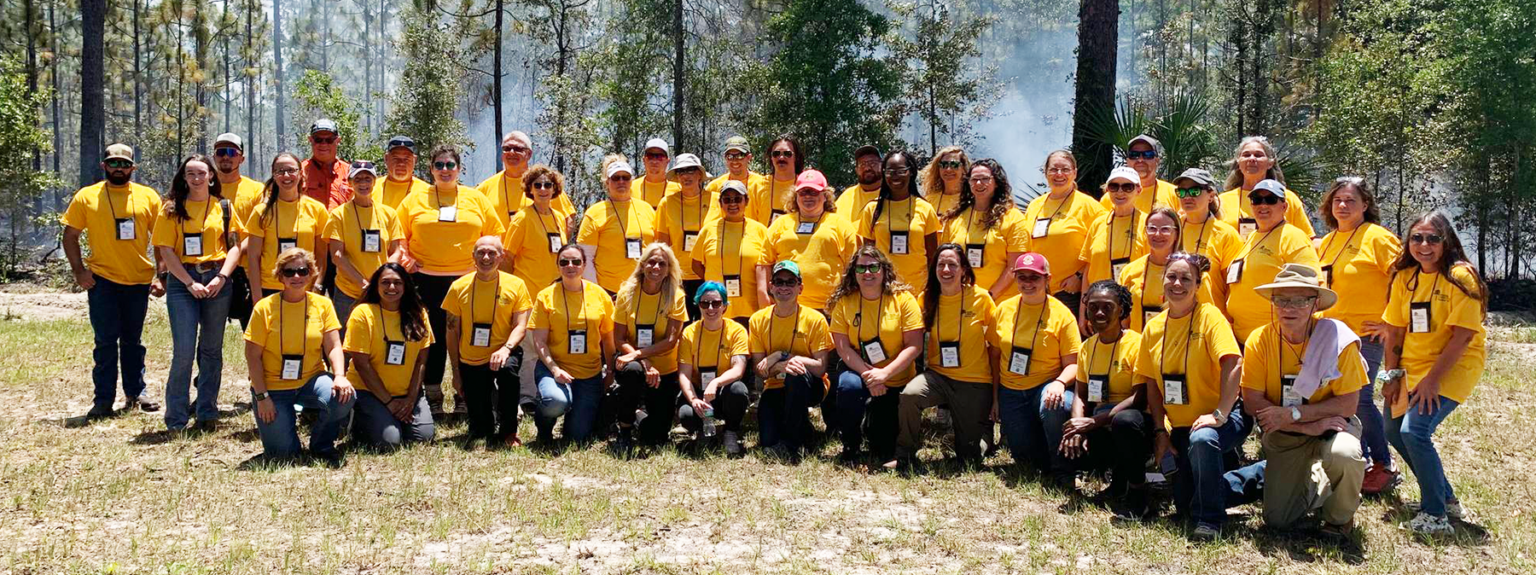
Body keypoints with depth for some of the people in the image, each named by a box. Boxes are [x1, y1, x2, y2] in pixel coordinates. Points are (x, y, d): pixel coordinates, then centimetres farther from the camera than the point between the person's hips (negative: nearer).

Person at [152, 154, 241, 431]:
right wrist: (190, 283, -11)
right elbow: (166, 251, -2)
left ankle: (208, 414, 16)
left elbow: (235, 245, 4)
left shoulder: (223, 207, 9)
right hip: (182, 281, -2)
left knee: (212, 349, 7)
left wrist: (221, 277, -11)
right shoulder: (173, 209, 4)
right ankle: (176, 421, -1)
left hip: (216, 280, 2)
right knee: (184, 351, -7)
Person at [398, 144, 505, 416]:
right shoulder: (414, 200, 8)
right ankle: (432, 397, 12)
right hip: (427, 279, 0)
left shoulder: (476, 199, 9)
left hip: (467, 280, 0)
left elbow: (495, 236, 11)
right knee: (432, 339, 3)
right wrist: (405, 258, -6)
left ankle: (464, 397, 14)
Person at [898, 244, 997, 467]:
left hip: (974, 382, -1)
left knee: (970, 458, 4)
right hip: (938, 374, 2)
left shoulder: (980, 297, -9)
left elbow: (995, 344, 0)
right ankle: (904, 455, -10)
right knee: (909, 394, -33)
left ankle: (985, 425, 39)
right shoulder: (927, 298, -2)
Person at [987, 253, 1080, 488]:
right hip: (1011, 391, 3)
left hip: (1046, 387, -3)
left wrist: (1059, 382, -28)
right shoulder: (1004, 309, 3)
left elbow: (1073, 363, -8)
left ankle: (1062, 472, -17)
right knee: (1023, 454, -7)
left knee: (1054, 406, -38)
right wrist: (995, 396, 6)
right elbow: (995, 355, 9)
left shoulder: (1061, 314, -7)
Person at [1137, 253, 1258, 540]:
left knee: (1202, 439, -41)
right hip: (1180, 424, 7)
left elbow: (1232, 363, -25)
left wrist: (1219, 415, -31)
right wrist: (1160, 430, 0)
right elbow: (1151, 383, 6)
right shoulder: (1153, 328, 2)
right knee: (1185, 503, 8)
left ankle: (1210, 519, -21)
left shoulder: (1209, 316, -14)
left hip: (1223, 417, -6)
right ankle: (1257, 479, 30)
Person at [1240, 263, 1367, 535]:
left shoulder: (1338, 339, -19)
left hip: (1332, 425, -2)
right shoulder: (1259, 341, -15)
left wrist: (1293, 414, -26)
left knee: (1344, 455, -38)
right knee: (1277, 519, -3)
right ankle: (1318, 485, 32)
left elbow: (1348, 403, -18)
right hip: (1284, 434, 2)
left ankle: (1339, 516, -3)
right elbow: (1253, 403, -16)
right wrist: (1310, 425, -24)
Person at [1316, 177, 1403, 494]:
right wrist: (1319, 318, 17)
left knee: (1359, 397, -9)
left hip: (1365, 333, -7)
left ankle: (1384, 466, 3)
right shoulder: (1326, 243, 13)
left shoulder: (1376, 237, -8)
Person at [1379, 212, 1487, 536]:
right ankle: (1444, 498, 29)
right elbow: (1394, 329, 5)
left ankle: (1435, 515, -10)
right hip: (1414, 366, 8)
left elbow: (1463, 336, -20)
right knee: (1394, 431, 12)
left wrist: (1433, 379, -22)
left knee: (1414, 430, -22)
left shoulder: (1460, 277, -17)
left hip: (1454, 366, -8)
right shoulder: (1405, 277, 2)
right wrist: (1392, 375, -2)